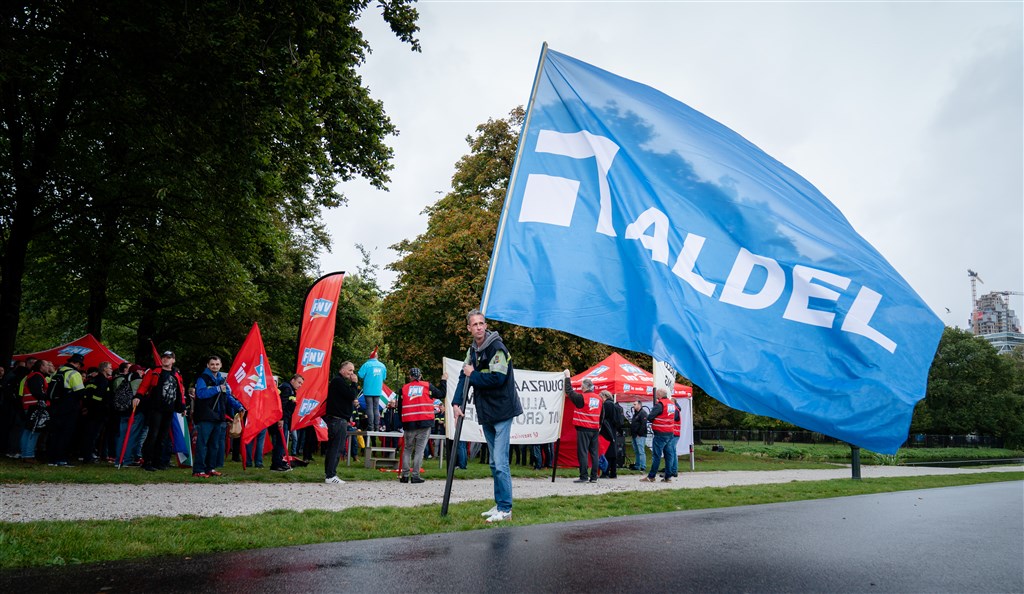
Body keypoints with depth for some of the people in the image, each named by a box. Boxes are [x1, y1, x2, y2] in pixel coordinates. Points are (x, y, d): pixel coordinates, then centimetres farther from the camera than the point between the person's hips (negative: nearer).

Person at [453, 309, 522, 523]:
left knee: (500, 463, -9)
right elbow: (464, 376, 9)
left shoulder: (497, 348, -16)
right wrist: (456, 403, -3)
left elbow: (497, 378, -25)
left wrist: (473, 375, -12)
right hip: (486, 414, 9)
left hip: (502, 412, -9)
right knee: (494, 463, 16)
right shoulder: (472, 350, 10)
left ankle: (505, 509, 0)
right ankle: (499, 504, 26)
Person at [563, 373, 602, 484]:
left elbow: (569, 392, -4)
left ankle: (583, 477, -5)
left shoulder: (582, 397, -11)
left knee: (583, 452, -3)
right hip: (595, 429, 6)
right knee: (594, 453, 8)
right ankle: (594, 477, 10)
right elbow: (602, 415, 16)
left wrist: (567, 377, 6)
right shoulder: (599, 399, 9)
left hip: (583, 429, -6)